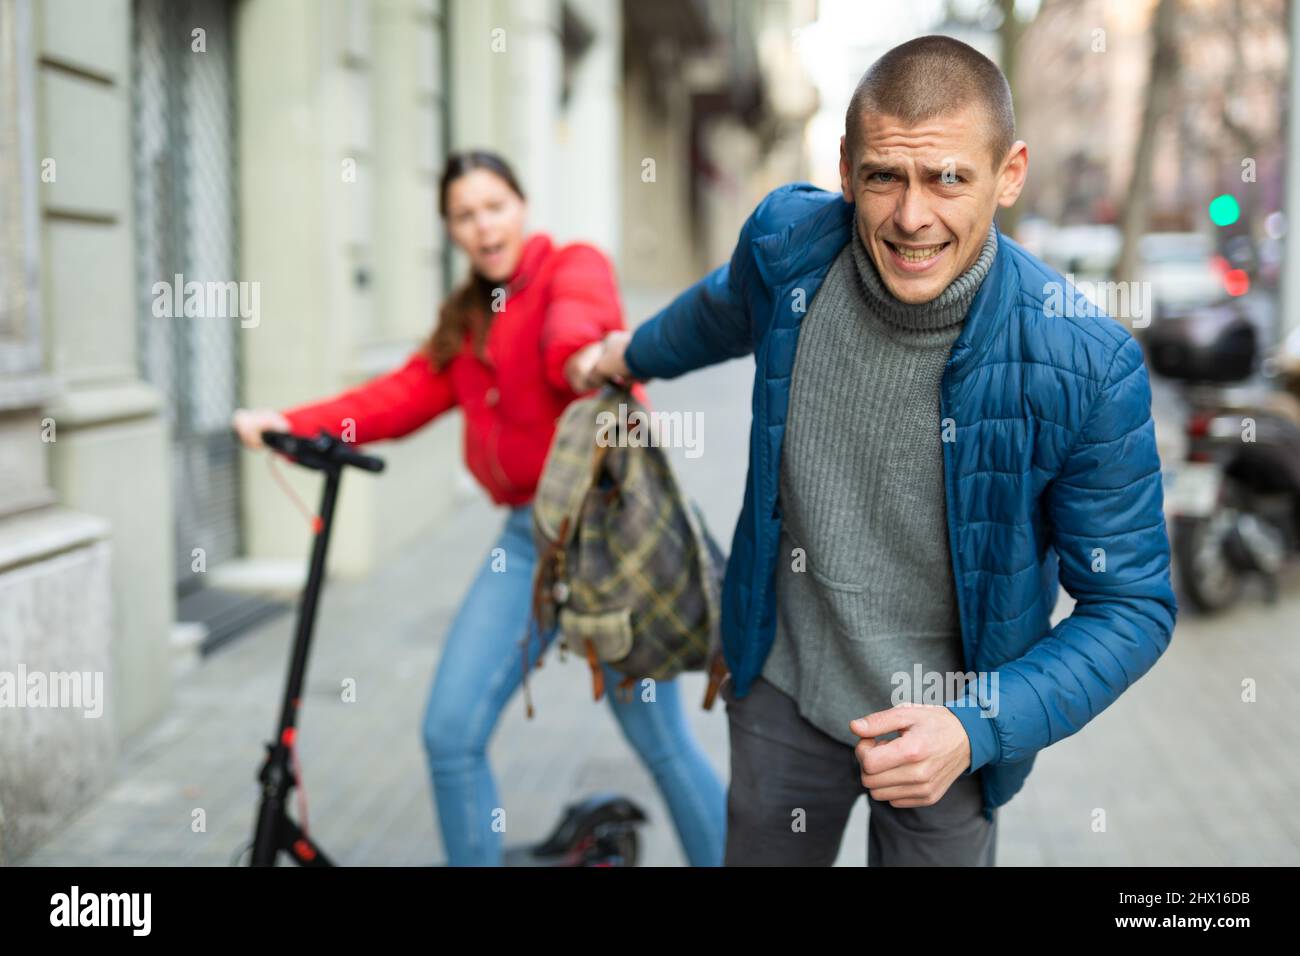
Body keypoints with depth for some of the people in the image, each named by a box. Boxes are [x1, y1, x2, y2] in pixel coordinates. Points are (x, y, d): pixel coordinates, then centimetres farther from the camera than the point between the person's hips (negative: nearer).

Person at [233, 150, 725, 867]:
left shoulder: (575, 265, 1)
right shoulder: (463, 323, 20)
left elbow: (577, 312, -23)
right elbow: (404, 395, 7)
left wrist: (580, 355, -47)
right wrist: (293, 425, -6)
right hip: (528, 536, 6)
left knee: (658, 738, -1)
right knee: (450, 732, -2)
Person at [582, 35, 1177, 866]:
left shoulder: (1089, 367, -25)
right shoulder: (787, 243, -16)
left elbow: (1132, 608, -14)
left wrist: (976, 728, -25)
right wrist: (636, 354, 30)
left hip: (948, 723, -2)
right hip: (783, 688, 3)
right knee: (760, 850, 21)